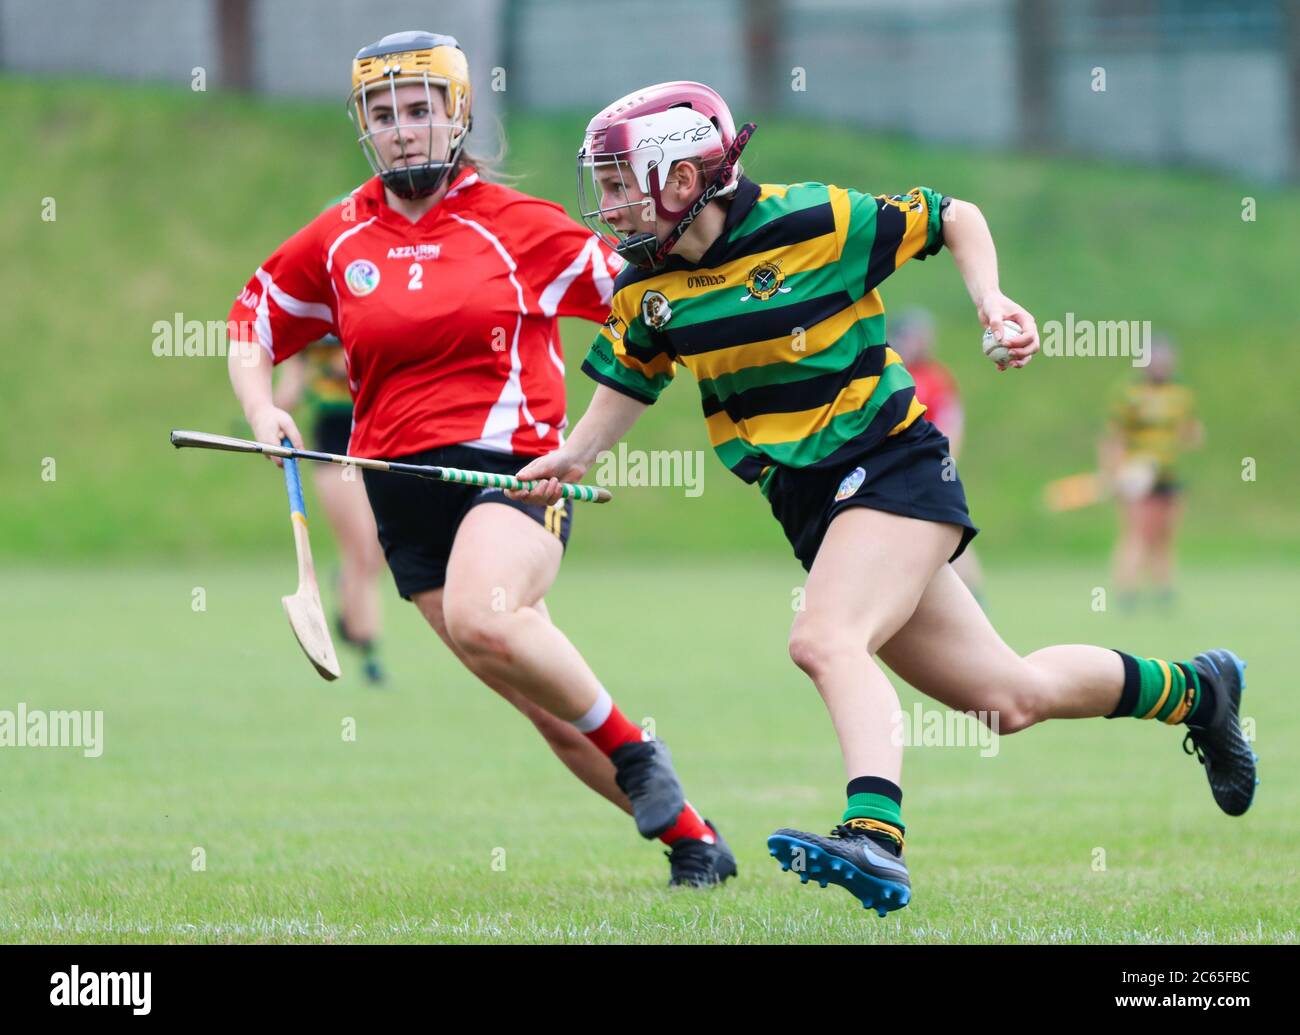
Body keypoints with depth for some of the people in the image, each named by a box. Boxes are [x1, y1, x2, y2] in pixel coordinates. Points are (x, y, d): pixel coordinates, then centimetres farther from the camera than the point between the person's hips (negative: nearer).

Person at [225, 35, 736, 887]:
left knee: (482, 619, -34)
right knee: (547, 702, 0)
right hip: (403, 489, 4)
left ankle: (636, 752, -13)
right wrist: (263, 413, 2)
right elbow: (252, 328, 21)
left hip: (511, 464, -4)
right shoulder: (336, 242, 11)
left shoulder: (515, 225, 2)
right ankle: (692, 839, 10)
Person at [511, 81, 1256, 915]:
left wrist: (991, 298, -16)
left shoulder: (814, 222, -15)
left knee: (826, 641, -31)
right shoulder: (645, 289, 1)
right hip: (808, 502, 6)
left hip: (891, 466, -6)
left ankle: (876, 837, -45)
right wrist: (575, 455, 3)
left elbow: (953, 219, -1)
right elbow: (632, 376, 19)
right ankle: (1192, 690, 30)